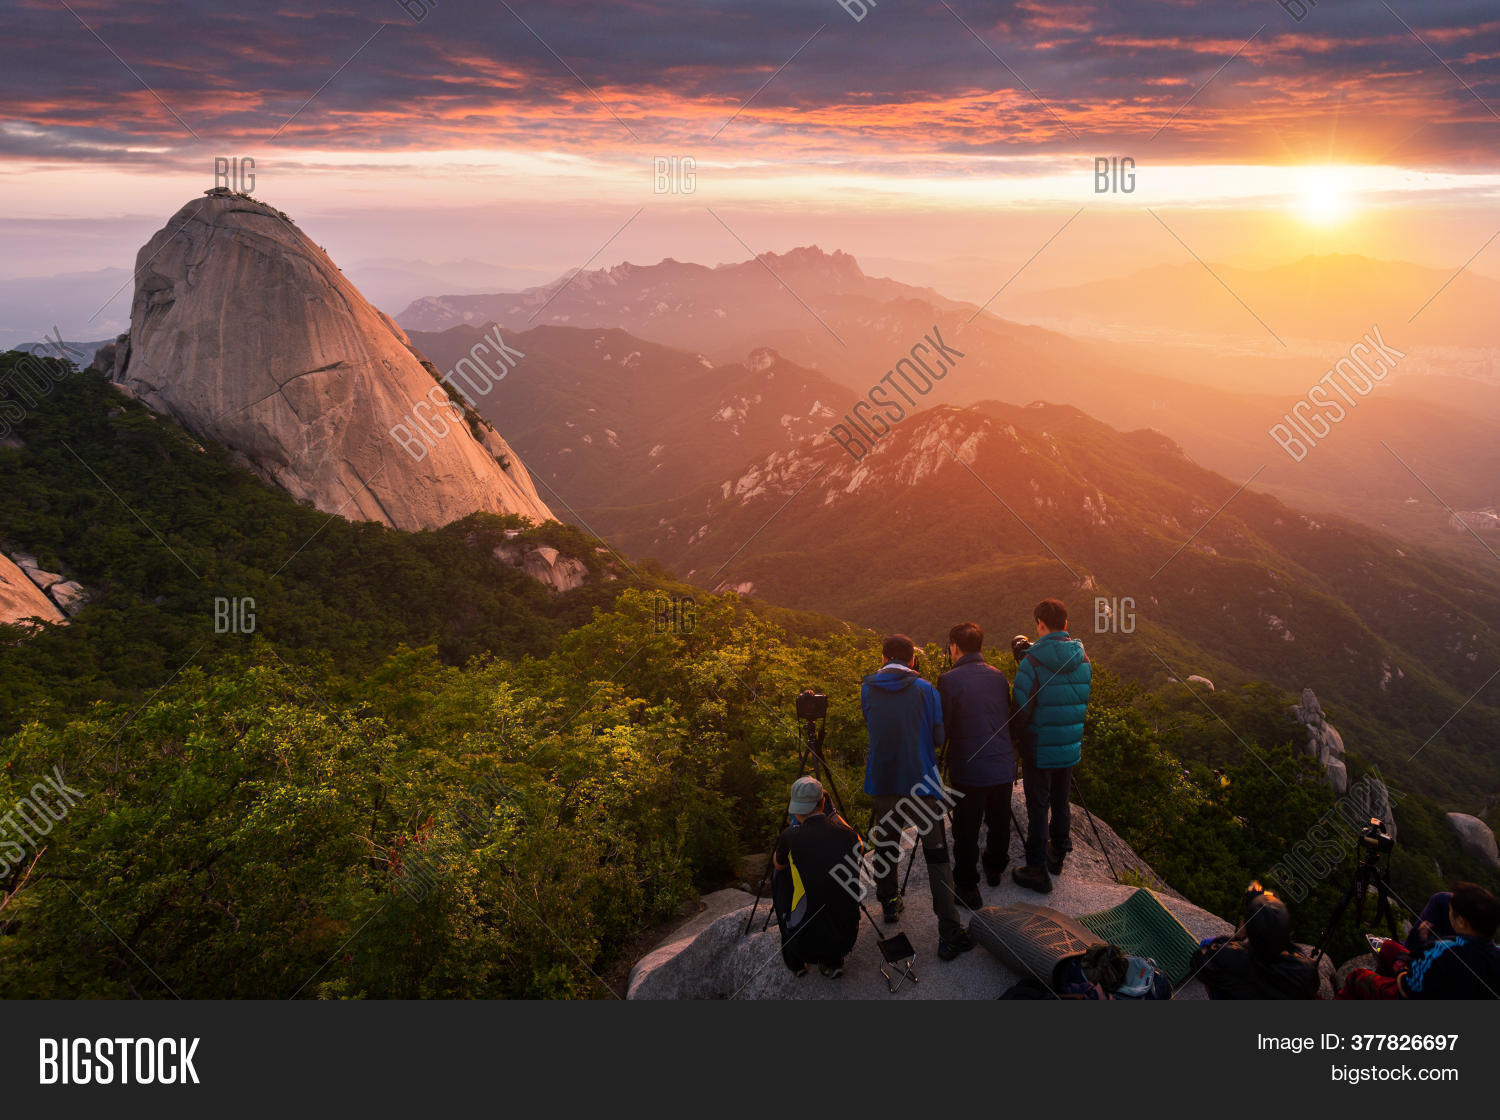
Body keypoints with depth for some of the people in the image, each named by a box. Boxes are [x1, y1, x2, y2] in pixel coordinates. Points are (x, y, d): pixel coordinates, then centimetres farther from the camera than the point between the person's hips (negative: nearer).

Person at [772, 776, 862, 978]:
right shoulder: (849, 834, -1)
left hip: (805, 944, -3)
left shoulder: (791, 836, -10)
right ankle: (833, 961, 19)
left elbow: (778, 864, 14)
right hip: (846, 939, 3)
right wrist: (834, 814, 27)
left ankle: (795, 961, 28)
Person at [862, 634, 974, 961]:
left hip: (882, 783, 3)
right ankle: (949, 932, -5)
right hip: (921, 783, -3)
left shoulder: (867, 689, 1)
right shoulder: (925, 690, -6)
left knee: (885, 845, 21)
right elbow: (938, 738, -1)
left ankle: (888, 904, 37)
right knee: (936, 854, -2)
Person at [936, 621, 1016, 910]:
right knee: (1000, 822, 23)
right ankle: (995, 868, 42)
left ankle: (967, 888, 14)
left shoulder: (949, 680, -14)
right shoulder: (998, 676, 3)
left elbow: (942, 727, -11)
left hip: (969, 769, -6)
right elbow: (1009, 718, 11)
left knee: (966, 830, 6)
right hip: (1003, 766, 6)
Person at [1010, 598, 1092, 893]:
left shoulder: (1032, 662, -19)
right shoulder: (1083, 660, -3)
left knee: (1038, 806, 5)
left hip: (1039, 747, -5)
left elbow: (1021, 710, -14)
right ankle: (1058, 854, 37)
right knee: (1061, 800, 22)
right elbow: (1085, 703, 6)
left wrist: (1017, 738, 3)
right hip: (1071, 747, 5)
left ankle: (1038, 870, 11)